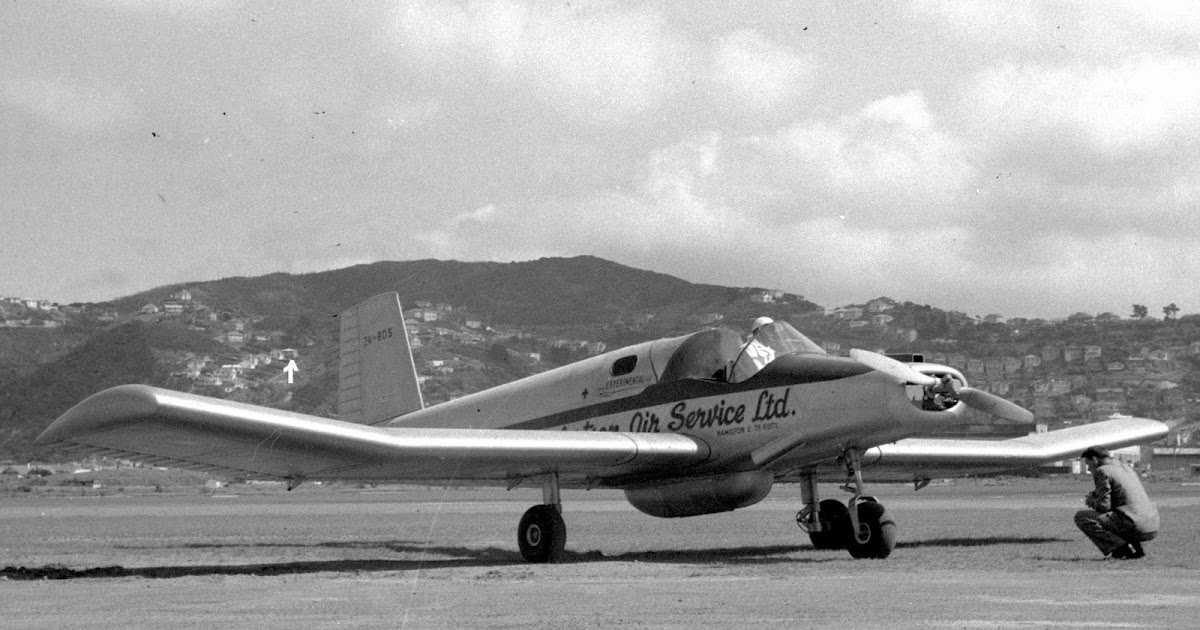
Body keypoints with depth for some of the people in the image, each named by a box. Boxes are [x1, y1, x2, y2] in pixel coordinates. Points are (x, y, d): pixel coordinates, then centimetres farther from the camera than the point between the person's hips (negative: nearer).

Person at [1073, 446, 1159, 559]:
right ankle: (1135, 548, 13)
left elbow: (1104, 506, -10)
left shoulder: (1102, 471, -4)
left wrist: (1092, 502, 11)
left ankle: (1122, 549, -10)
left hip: (1134, 527, -9)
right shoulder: (1126, 467, 22)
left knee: (1081, 517, -2)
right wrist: (1094, 494, 23)